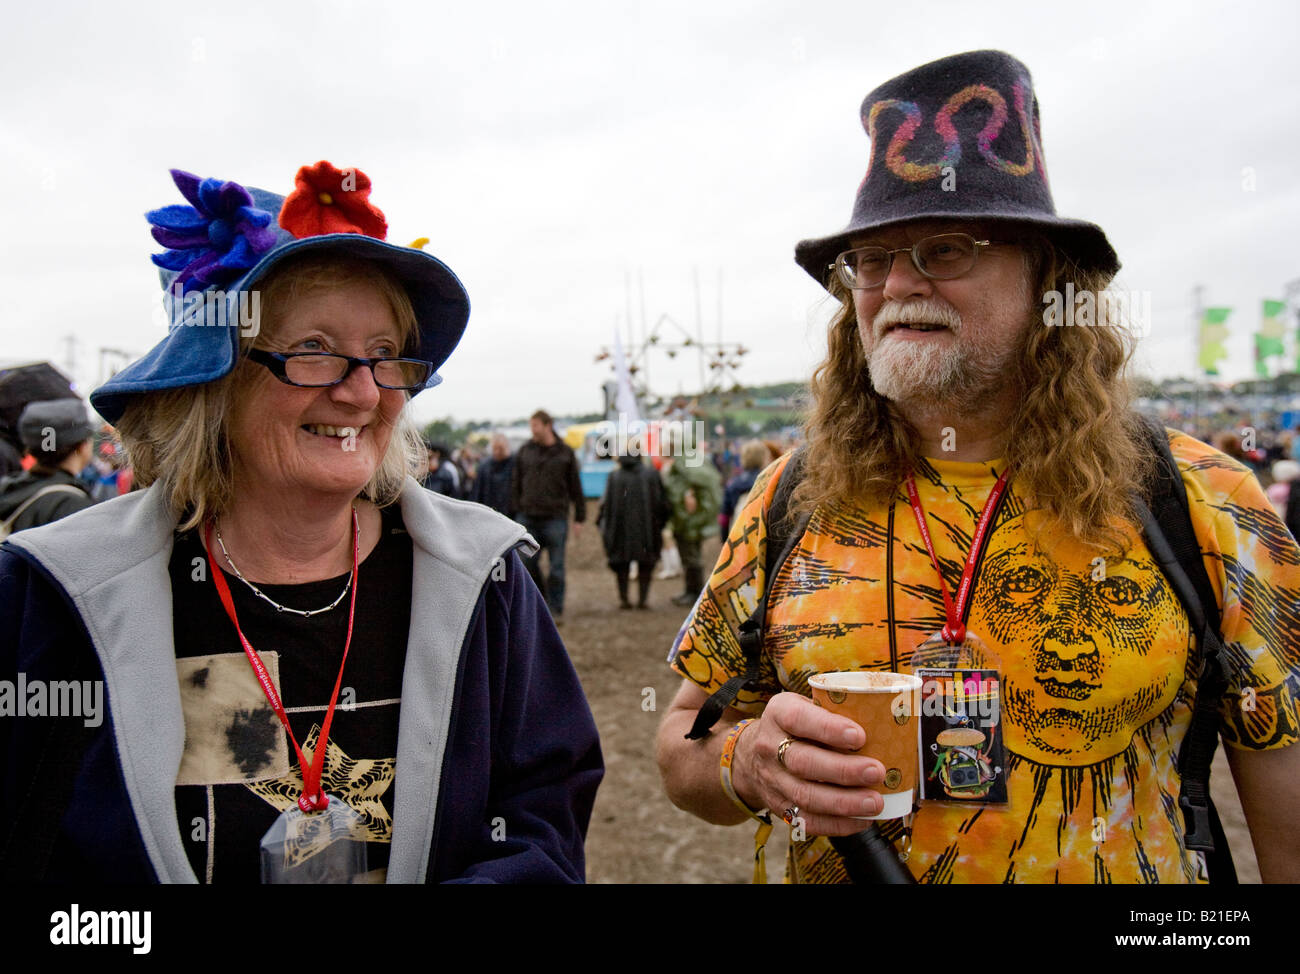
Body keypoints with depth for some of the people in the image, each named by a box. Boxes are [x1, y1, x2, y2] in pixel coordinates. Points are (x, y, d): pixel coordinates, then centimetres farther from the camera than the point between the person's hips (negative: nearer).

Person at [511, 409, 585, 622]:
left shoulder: (565, 452, 2)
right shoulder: (524, 451, 7)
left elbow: (575, 487, 4)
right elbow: (516, 484, 11)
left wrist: (579, 518, 2)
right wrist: (517, 511, 4)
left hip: (555, 518, -2)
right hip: (528, 517, 2)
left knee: (556, 567, 2)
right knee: (528, 562, 3)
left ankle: (556, 609, 12)